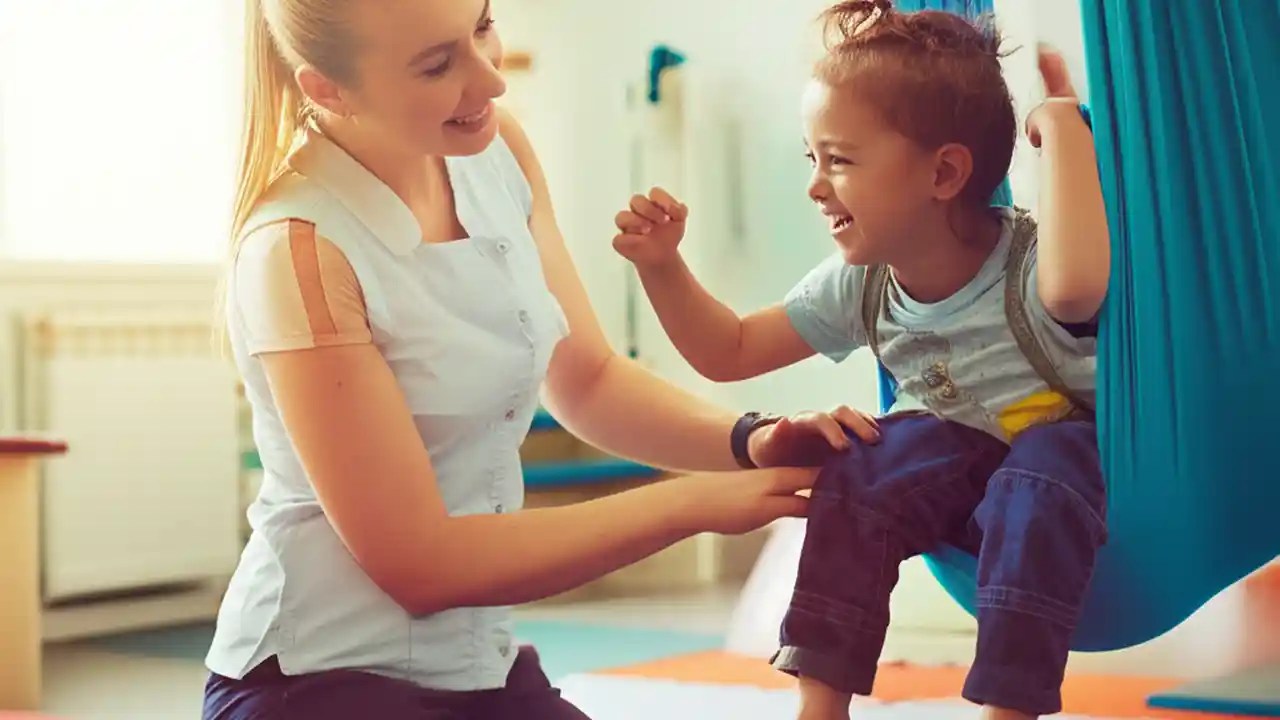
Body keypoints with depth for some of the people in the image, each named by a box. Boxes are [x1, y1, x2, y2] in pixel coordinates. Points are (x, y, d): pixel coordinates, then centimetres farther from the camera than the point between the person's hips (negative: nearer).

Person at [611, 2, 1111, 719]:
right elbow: (729, 352, 3)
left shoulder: (1025, 261, -28)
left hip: (1064, 448, -5)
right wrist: (664, 267, -13)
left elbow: (1076, 284, -56)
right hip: (960, 456, 5)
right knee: (862, 472, -22)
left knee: (1038, 477, -37)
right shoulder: (859, 287, -7)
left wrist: (1063, 125, -47)